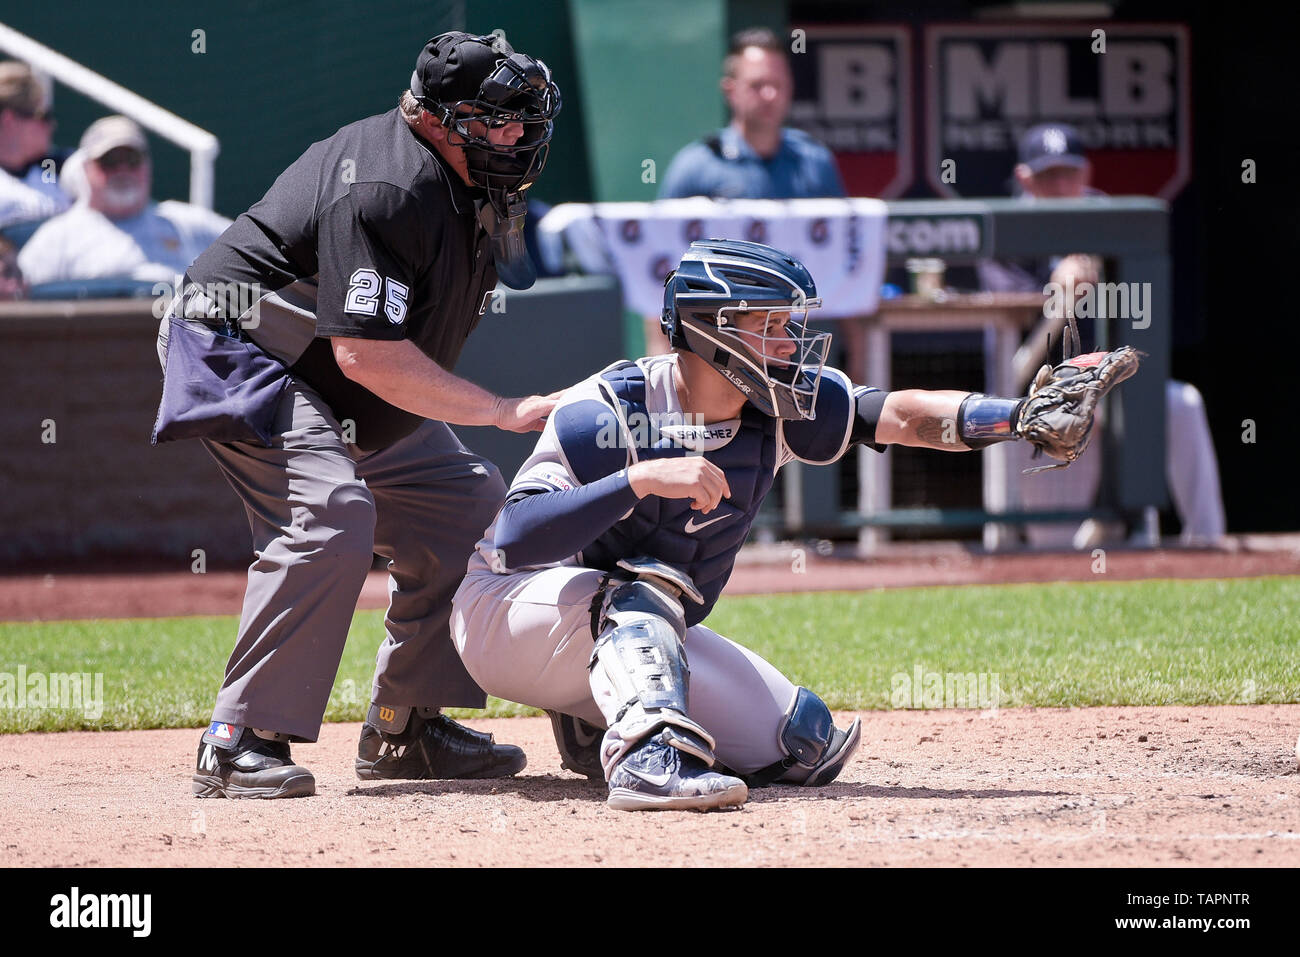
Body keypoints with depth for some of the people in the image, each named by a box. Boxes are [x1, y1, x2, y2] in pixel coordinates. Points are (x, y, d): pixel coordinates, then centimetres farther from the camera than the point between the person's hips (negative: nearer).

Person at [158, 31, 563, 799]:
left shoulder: (477, 187, 1)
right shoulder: (388, 187, -30)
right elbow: (366, 354, -34)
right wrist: (503, 412, -29)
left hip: (353, 396, 10)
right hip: (243, 352, -10)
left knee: (470, 503, 9)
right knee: (331, 514, -29)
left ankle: (405, 727, 15)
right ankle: (240, 743, -25)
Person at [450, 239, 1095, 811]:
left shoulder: (776, 407, -8)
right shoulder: (605, 412, -26)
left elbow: (901, 416, -15)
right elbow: (513, 541, -36)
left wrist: (1021, 416, -32)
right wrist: (640, 480, -46)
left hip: (638, 643, 7)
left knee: (806, 744, 1)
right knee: (648, 587, -36)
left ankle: (595, 725, 15)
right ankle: (647, 755, -52)